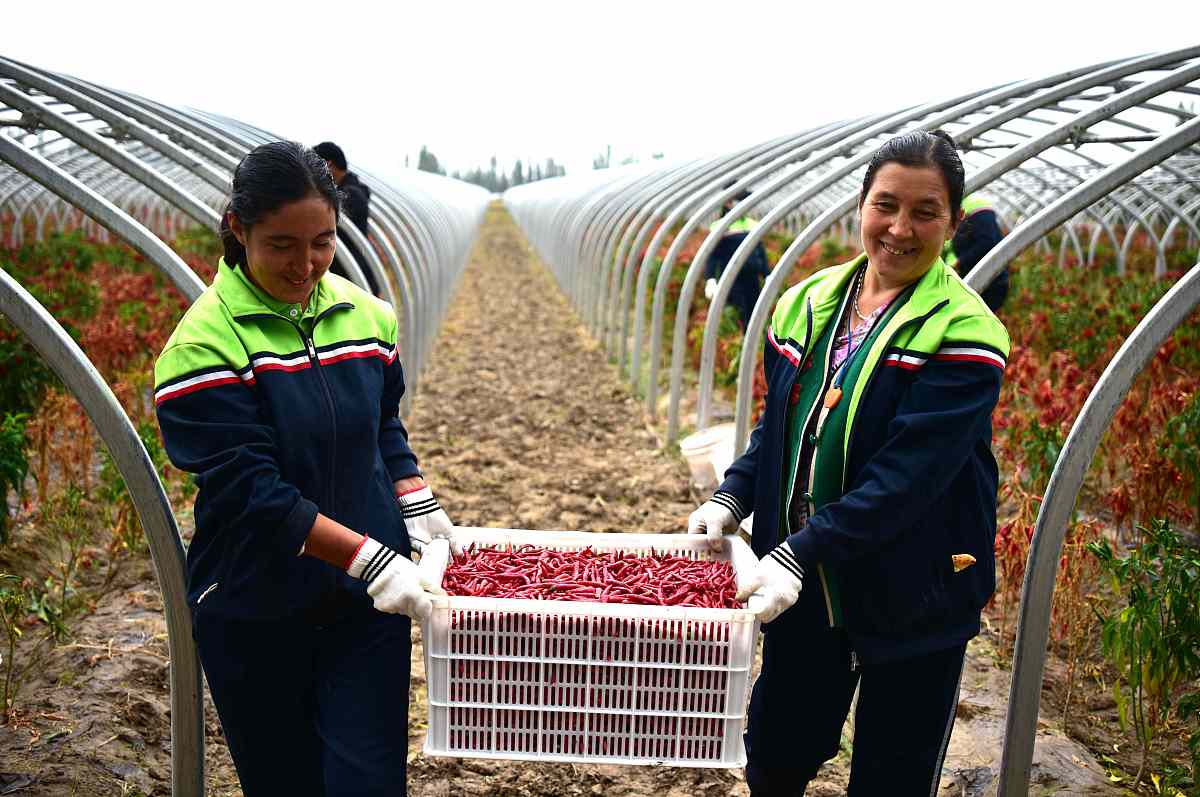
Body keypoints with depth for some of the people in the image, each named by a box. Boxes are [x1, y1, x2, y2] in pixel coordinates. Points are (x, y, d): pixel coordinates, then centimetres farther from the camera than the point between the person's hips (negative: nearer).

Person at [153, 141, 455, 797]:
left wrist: (418, 506, -2)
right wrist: (369, 557, -24)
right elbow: (251, 491, -20)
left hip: (369, 596, 3)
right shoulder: (204, 344, -15)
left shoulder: (368, 316, 1)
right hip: (256, 613, -2)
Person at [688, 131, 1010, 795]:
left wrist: (799, 553, -30)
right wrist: (732, 497, -3)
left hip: (908, 599, -4)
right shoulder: (807, 303, 2)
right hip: (801, 588, 5)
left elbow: (907, 477, -24)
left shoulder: (963, 335, -16)